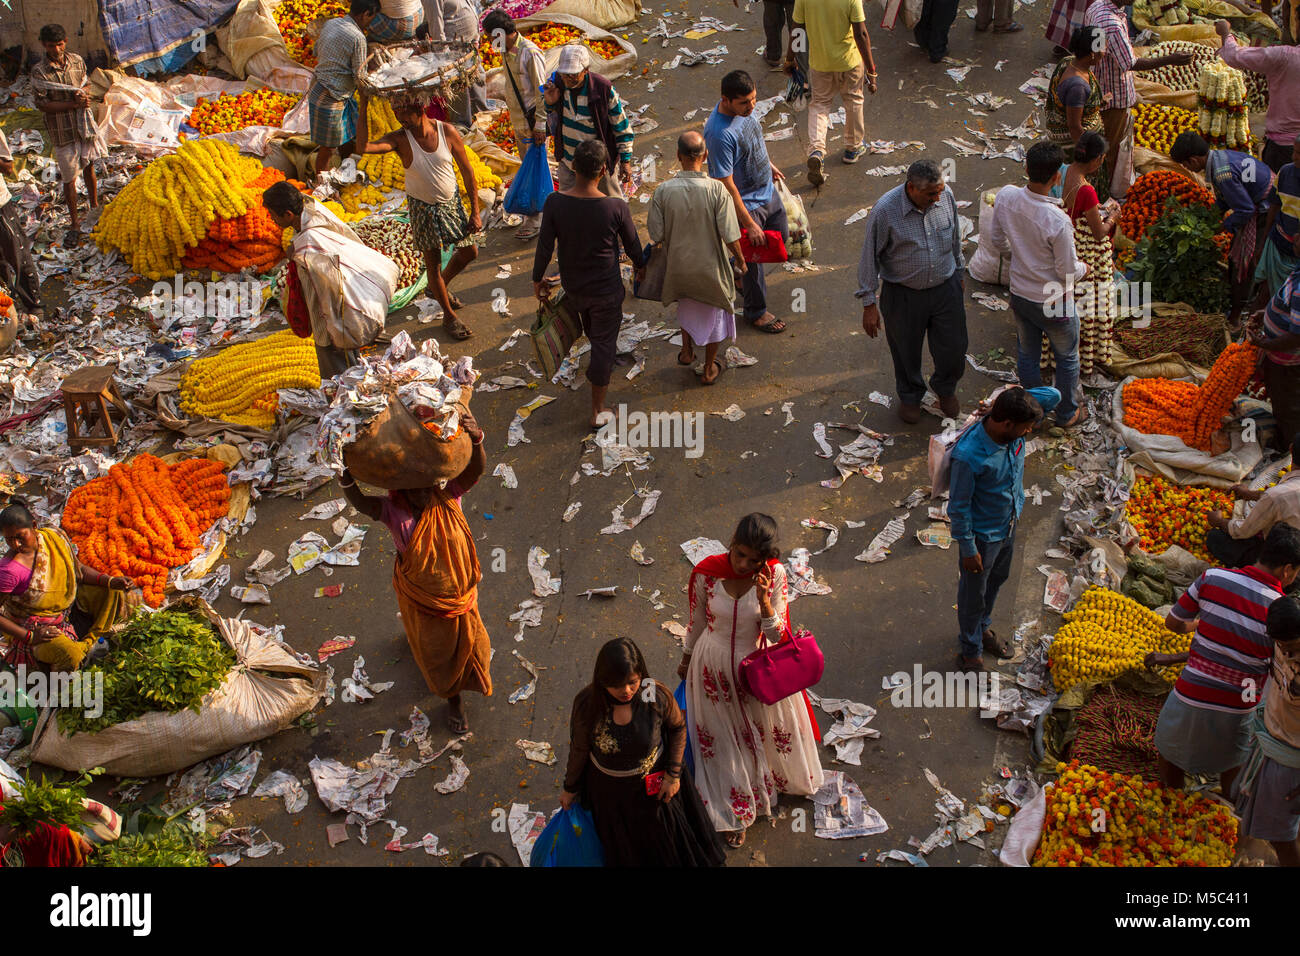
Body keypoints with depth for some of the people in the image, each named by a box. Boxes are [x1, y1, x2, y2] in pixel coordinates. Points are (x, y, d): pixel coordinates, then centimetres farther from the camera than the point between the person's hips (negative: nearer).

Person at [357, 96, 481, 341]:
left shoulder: (447, 131, -15)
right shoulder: (400, 139, -19)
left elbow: (467, 171, -7)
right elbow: (362, 147, -36)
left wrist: (475, 211, -6)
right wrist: (364, 110, -43)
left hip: (452, 202, 2)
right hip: (422, 208, -2)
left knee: (469, 252, 13)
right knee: (433, 263, 8)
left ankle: (440, 287, 43)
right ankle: (449, 316, 27)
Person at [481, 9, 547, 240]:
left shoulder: (530, 53, -22)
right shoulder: (506, 51, 6)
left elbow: (541, 91, -20)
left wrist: (540, 125, -20)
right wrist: (513, 116, 19)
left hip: (532, 120, -9)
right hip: (517, 117, 9)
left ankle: (535, 221, 4)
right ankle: (533, 213, 29)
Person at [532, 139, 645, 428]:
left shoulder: (555, 202, -20)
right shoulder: (616, 207, -25)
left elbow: (545, 246, -10)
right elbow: (631, 244, -8)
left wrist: (537, 279, 7)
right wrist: (640, 266, 14)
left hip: (572, 285, 3)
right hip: (606, 289, -3)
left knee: (593, 331, 31)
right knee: (603, 344, 13)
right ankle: (598, 410, 22)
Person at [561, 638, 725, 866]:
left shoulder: (658, 696, -28)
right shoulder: (586, 704, -27)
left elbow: (678, 728, -7)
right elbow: (579, 750, -10)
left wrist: (673, 774, -8)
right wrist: (570, 788, 3)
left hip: (655, 785, 0)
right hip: (608, 789, 0)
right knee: (623, 848, 26)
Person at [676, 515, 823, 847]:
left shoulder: (774, 574, -22)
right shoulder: (706, 573, -22)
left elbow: (776, 635, -17)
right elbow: (697, 620, -3)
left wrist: (764, 599, -34)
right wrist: (687, 658, 11)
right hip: (714, 667, 0)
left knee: (768, 728, 24)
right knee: (725, 740, 18)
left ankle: (789, 777, 58)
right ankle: (735, 813, 41)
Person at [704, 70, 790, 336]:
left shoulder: (743, 107, -9)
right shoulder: (719, 134, -35)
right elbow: (726, 185, -30)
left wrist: (768, 164, 27)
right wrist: (749, 224, -25)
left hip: (767, 190, 9)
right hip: (746, 203, -9)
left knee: (781, 236, 25)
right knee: (753, 257, 9)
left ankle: (745, 275, 50)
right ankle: (756, 312, 32)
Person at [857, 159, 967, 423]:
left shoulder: (946, 196, -11)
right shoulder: (885, 210, -24)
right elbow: (870, 257, -13)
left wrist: (958, 274, 20)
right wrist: (869, 304, -10)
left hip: (945, 288, 3)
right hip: (903, 295, -3)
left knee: (953, 350, 14)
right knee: (906, 352, 17)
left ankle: (945, 390, 47)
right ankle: (910, 396, 47)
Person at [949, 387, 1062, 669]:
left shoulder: (1014, 433, -18)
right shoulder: (969, 456, -37)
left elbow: (1053, 395, -11)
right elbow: (959, 506, -25)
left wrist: (1014, 399, -20)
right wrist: (968, 549, -17)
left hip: (1009, 526, 7)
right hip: (982, 536, -7)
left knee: (997, 581, 30)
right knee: (974, 594, 17)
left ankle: (983, 627, 56)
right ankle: (971, 649, 41)